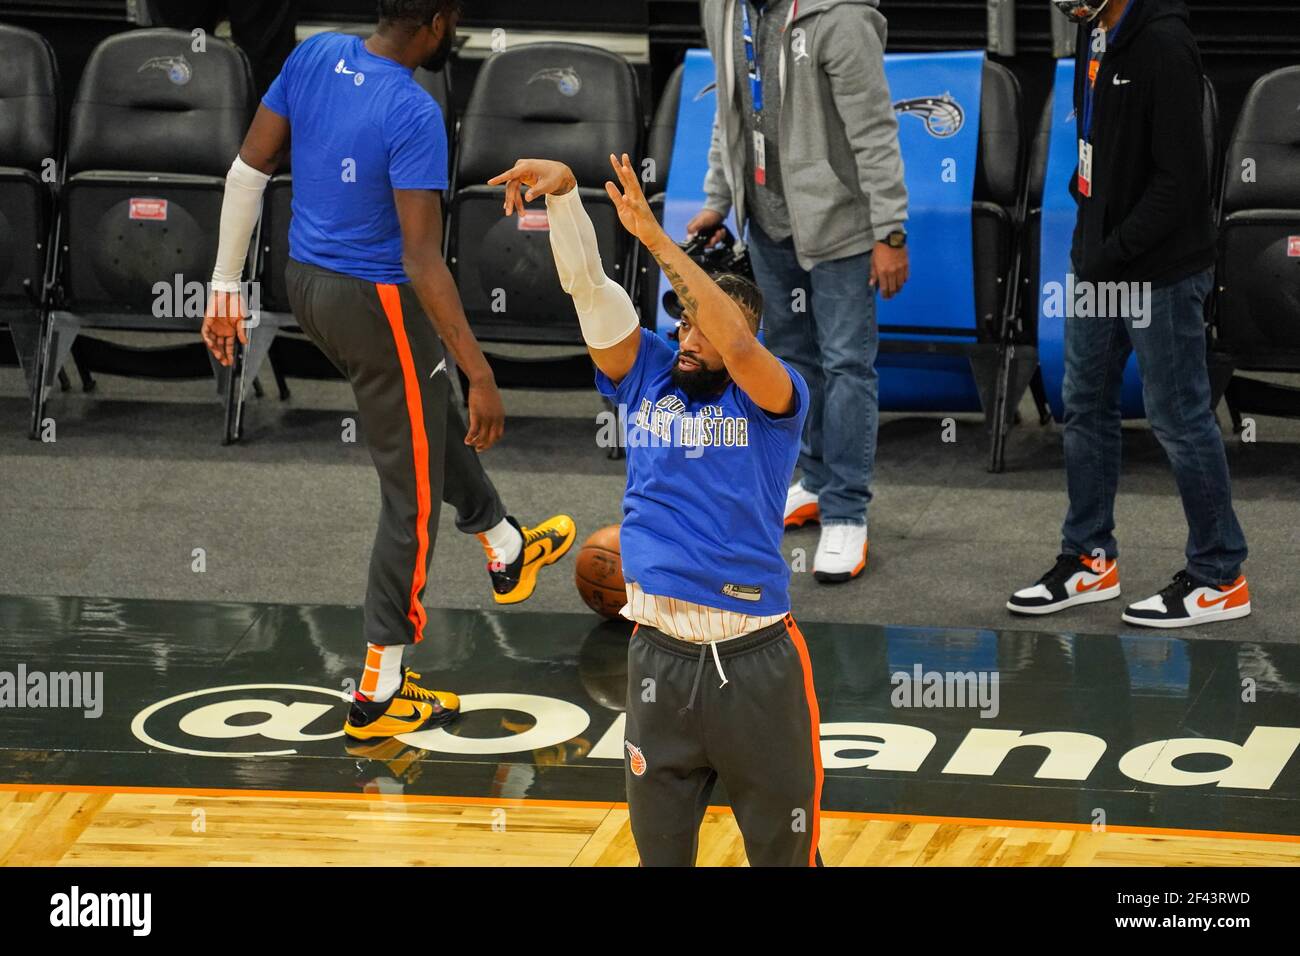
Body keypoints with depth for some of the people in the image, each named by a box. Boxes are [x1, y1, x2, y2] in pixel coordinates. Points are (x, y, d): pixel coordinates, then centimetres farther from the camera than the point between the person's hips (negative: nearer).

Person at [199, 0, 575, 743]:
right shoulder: (413, 115, -25)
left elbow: (248, 170, 2)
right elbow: (422, 261, -27)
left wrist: (227, 286, 10)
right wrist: (481, 374, -22)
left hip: (307, 283, 8)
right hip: (376, 303, -8)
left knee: (435, 417, 31)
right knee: (413, 495, 6)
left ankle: (507, 554, 53)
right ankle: (381, 693, 13)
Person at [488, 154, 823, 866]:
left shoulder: (771, 397, -3)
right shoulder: (646, 376, 8)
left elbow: (737, 346, -24)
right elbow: (585, 282, 0)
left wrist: (654, 236, -24)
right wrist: (562, 191, -17)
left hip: (756, 658, -3)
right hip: (659, 654, 4)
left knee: (782, 851, 6)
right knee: (659, 850, 13)